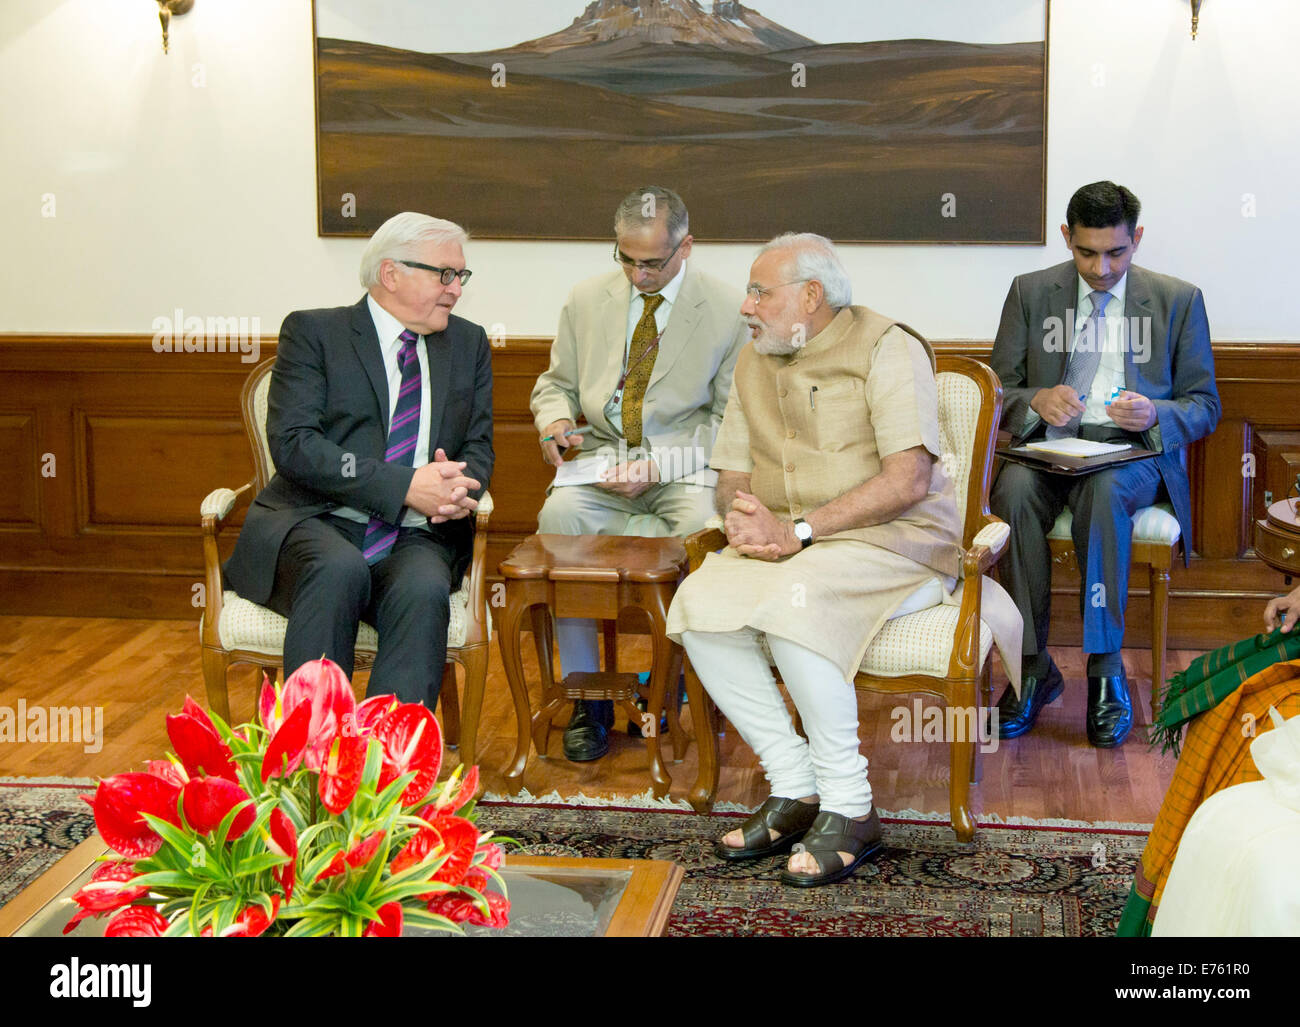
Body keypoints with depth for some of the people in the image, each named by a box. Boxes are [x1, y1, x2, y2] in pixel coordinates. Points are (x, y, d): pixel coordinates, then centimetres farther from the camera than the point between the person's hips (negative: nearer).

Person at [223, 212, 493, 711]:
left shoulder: (469, 344, 18)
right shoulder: (313, 332, 4)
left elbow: (479, 446, 18)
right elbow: (292, 444, -8)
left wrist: (458, 485, -9)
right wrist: (404, 485, -17)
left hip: (415, 537, 3)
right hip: (316, 523, -3)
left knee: (423, 592, -32)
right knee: (339, 570, -36)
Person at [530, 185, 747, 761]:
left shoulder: (728, 311, -2)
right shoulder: (587, 300, 10)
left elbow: (730, 417, -4)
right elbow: (556, 384, 19)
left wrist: (658, 465, -19)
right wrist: (555, 420, -7)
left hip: (686, 465, -2)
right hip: (605, 457, 3)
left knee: (704, 527, -37)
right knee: (559, 514, -31)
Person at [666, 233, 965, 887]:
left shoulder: (886, 349, -7)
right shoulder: (755, 362, 16)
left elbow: (909, 479, -18)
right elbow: (732, 474, 18)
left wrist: (797, 531, -22)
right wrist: (740, 515, -8)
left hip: (895, 539, -7)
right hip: (785, 545, 7)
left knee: (792, 600, -36)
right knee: (697, 606, -22)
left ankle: (849, 808, -22)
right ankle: (794, 789, -12)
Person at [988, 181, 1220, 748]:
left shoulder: (1178, 300, 7)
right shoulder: (1031, 292, 10)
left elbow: (1203, 406, 7)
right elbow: (999, 392, 8)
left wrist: (1154, 414, -16)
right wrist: (1036, 400, -16)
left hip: (1133, 451, -1)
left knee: (1104, 490, -37)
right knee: (1014, 492, -34)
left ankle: (1106, 668, -28)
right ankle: (1033, 667, -23)